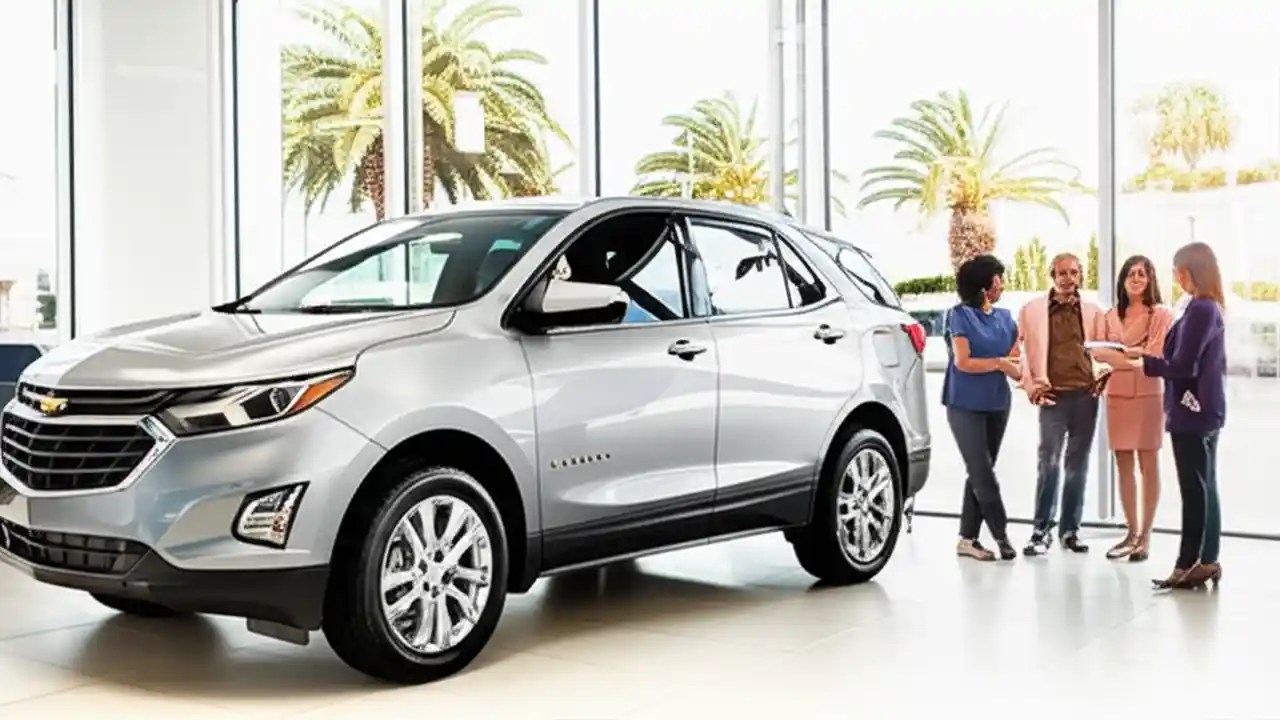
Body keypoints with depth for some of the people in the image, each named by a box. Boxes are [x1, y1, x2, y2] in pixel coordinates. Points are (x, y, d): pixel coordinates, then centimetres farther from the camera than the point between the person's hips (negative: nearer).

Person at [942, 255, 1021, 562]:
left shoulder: (1005, 317, 11)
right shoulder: (960, 316, -5)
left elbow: (1015, 366, 7)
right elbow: (962, 362, -12)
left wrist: (1018, 370, -14)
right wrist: (998, 363, -9)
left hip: (997, 404, 6)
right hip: (966, 406, -5)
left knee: (980, 474, 7)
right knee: (983, 473, -7)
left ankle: (968, 538, 13)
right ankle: (1001, 535, 1)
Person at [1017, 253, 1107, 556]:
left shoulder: (1093, 311, 12)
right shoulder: (1032, 310, 4)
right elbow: (1021, 350, 2)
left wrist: (1103, 376, -4)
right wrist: (1032, 384, -6)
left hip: (1086, 395, 3)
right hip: (1053, 395, -3)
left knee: (1078, 466, 7)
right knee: (1049, 464, -6)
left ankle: (1071, 529, 14)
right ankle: (1041, 530, 1)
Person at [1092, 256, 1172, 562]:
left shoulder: (1161, 314, -2)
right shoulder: (1111, 316, 13)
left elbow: (1159, 356, -8)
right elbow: (1100, 352, 14)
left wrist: (1119, 356, -11)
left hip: (1148, 394, -4)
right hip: (1117, 394, 5)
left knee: (1148, 464, 0)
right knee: (1124, 465, 7)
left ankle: (1146, 535, 5)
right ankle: (1132, 532, 15)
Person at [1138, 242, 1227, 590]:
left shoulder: (1200, 309, -17)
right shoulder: (1209, 307, 13)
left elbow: (1183, 366, -19)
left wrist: (1144, 359, -11)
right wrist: (1149, 358, 12)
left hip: (1193, 411, -10)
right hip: (1204, 409, 10)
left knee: (1194, 488, -5)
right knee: (1204, 487, 12)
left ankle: (1191, 564, 0)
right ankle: (1206, 561, 18)